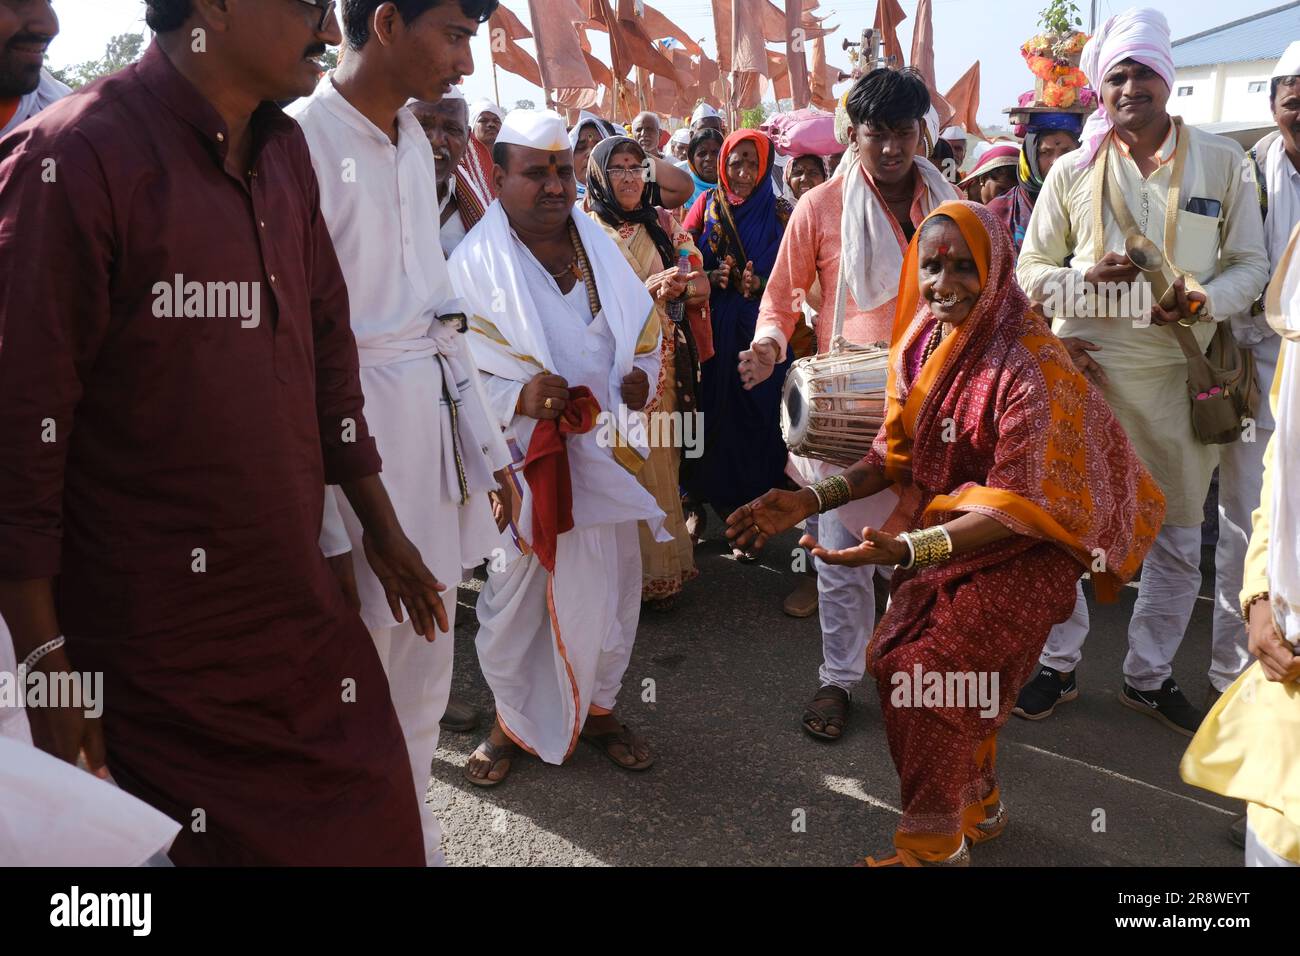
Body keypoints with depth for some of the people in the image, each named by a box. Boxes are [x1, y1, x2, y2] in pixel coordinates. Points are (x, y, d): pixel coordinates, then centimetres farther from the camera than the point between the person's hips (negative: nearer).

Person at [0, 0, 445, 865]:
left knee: (373, 825, 15)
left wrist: (381, 526, 17)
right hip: (157, 651, -6)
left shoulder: (287, 152, 7)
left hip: (305, 607, 7)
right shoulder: (75, 158, -14)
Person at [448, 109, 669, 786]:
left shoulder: (601, 246, 8)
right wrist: (516, 396, -25)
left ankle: (597, 707, 33)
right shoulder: (474, 263, -6)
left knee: (608, 587, 10)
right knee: (514, 593, 6)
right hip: (518, 458, -3)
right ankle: (511, 722, 28)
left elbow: (644, 329, 17)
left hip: (602, 453, 4)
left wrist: (643, 373, -4)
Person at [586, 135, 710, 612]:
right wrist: (649, 288, -17)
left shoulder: (663, 224, 12)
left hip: (662, 356, 3)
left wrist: (680, 286, -14)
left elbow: (700, 282, 8)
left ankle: (662, 565, 14)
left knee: (658, 460, 5)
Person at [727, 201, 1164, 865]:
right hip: (941, 536, 7)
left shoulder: (1030, 364, -22)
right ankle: (978, 806, 32)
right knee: (890, 660, 5)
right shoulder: (921, 342, -2)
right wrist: (808, 501, -7)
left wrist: (907, 549, -35)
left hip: (1020, 553, -6)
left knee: (927, 675, -12)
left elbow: (1017, 504, -23)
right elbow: (897, 455, 5)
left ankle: (934, 845, 14)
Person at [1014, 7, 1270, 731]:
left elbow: (1250, 263, 4)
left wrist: (1203, 301, -17)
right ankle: (1060, 664, 23)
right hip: (1085, 369, -1)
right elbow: (1030, 269, 6)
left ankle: (1150, 675, 29)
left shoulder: (1222, 162, 4)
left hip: (1179, 372, 1)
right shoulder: (1073, 173, 3)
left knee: (1179, 539, 11)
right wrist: (1087, 277, -15)